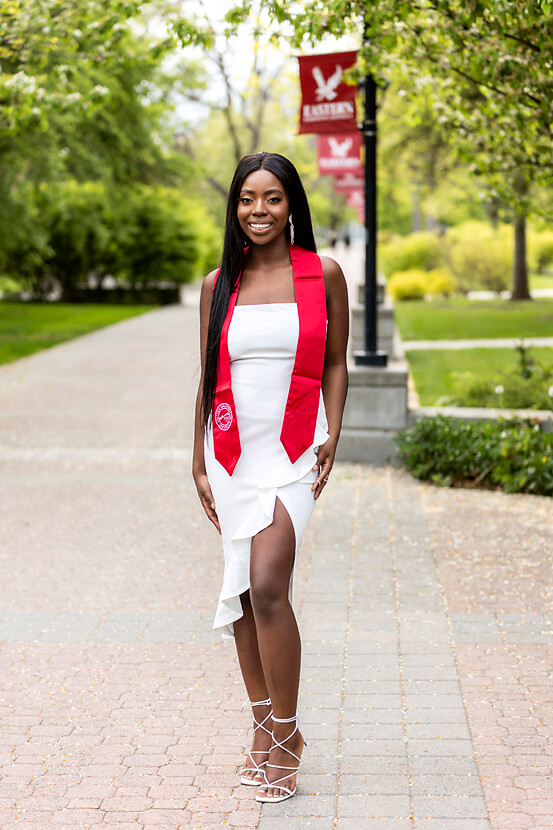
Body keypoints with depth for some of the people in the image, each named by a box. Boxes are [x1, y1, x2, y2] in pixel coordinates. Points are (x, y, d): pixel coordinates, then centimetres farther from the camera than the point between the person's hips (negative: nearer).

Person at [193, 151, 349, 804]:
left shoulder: (323, 275, 2)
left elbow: (335, 364, 8)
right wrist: (199, 464, 8)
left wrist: (331, 438, -4)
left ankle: (286, 733, -2)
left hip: (292, 448, -3)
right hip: (231, 449, 3)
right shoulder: (219, 285, 7)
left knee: (266, 586, -16)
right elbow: (207, 378, 11)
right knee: (243, 592, 6)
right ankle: (265, 730, 18)